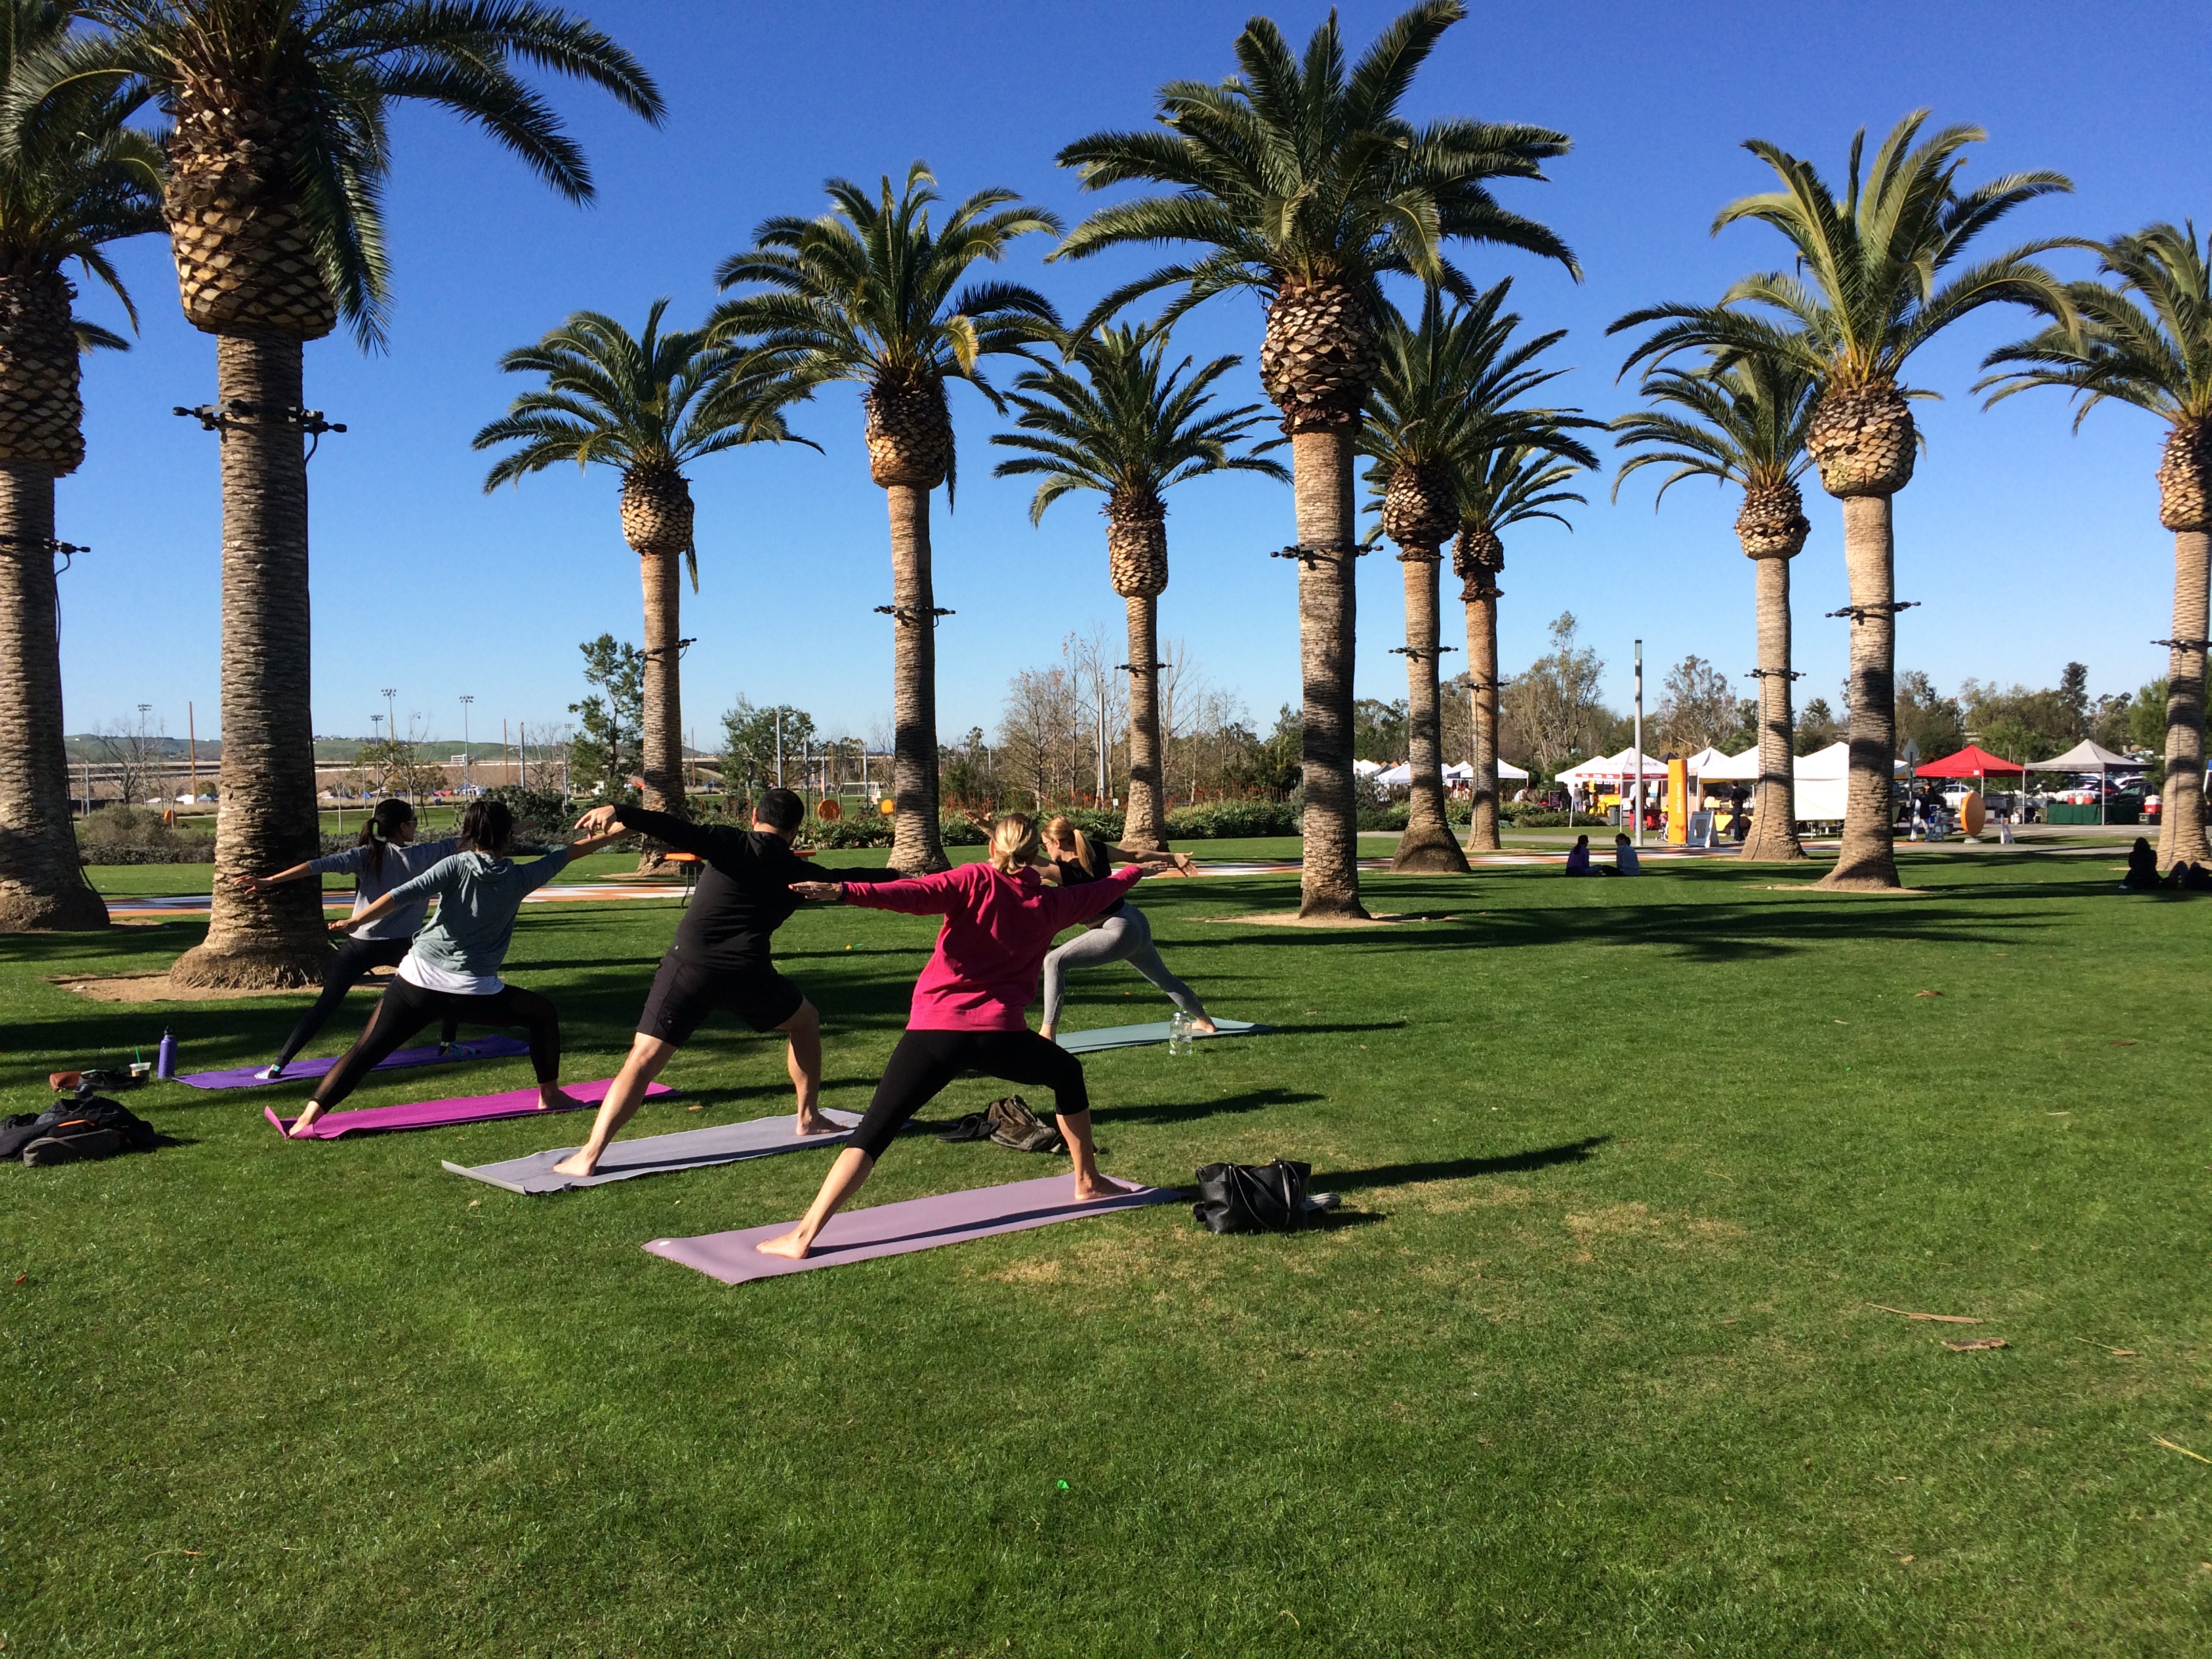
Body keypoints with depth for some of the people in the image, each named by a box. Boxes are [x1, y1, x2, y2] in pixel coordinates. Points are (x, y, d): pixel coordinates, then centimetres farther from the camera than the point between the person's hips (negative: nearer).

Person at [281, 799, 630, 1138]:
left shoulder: (454, 866, 1)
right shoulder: (518, 878, 4)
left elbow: (403, 896, -13)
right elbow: (571, 852, 16)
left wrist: (356, 921, -18)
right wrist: (615, 833, 27)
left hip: (416, 982, 1)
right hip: (472, 993, -1)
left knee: (366, 1051, 4)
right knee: (543, 1014, 20)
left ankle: (308, 1117, -6)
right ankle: (549, 1095, 26)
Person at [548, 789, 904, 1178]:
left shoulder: (732, 844, 8)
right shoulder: (798, 872, 14)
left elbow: (681, 832, -10)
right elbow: (849, 879, 28)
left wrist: (619, 814, -20)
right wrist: (898, 876, 46)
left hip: (688, 967, -1)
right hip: (746, 973, 1)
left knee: (642, 1061, -2)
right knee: (805, 1021, 28)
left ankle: (588, 1156, -10)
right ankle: (809, 1117, 35)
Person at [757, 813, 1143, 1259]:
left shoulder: (976, 881, 4)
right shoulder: (1050, 902, 14)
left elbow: (917, 894, -15)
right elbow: (1102, 891, 34)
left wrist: (843, 891, -27)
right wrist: (1136, 870, 56)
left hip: (935, 1029, -2)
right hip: (999, 1034, 2)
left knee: (873, 1133, -3)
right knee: (1068, 1073, 32)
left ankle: (803, 1237, -13)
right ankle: (1088, 1181, 39)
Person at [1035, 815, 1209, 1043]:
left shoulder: (1065, 872, -20)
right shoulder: (1096, 849, 0)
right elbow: (1134, 856, 11)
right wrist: (1172, 857, 22)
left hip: (1119, 932, -9)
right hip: (1138, 923, 9)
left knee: (1054, 962, -13)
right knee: (1162, 977, 31)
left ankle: (1047, 1033, -18)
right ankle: (1205, 1022, 50)